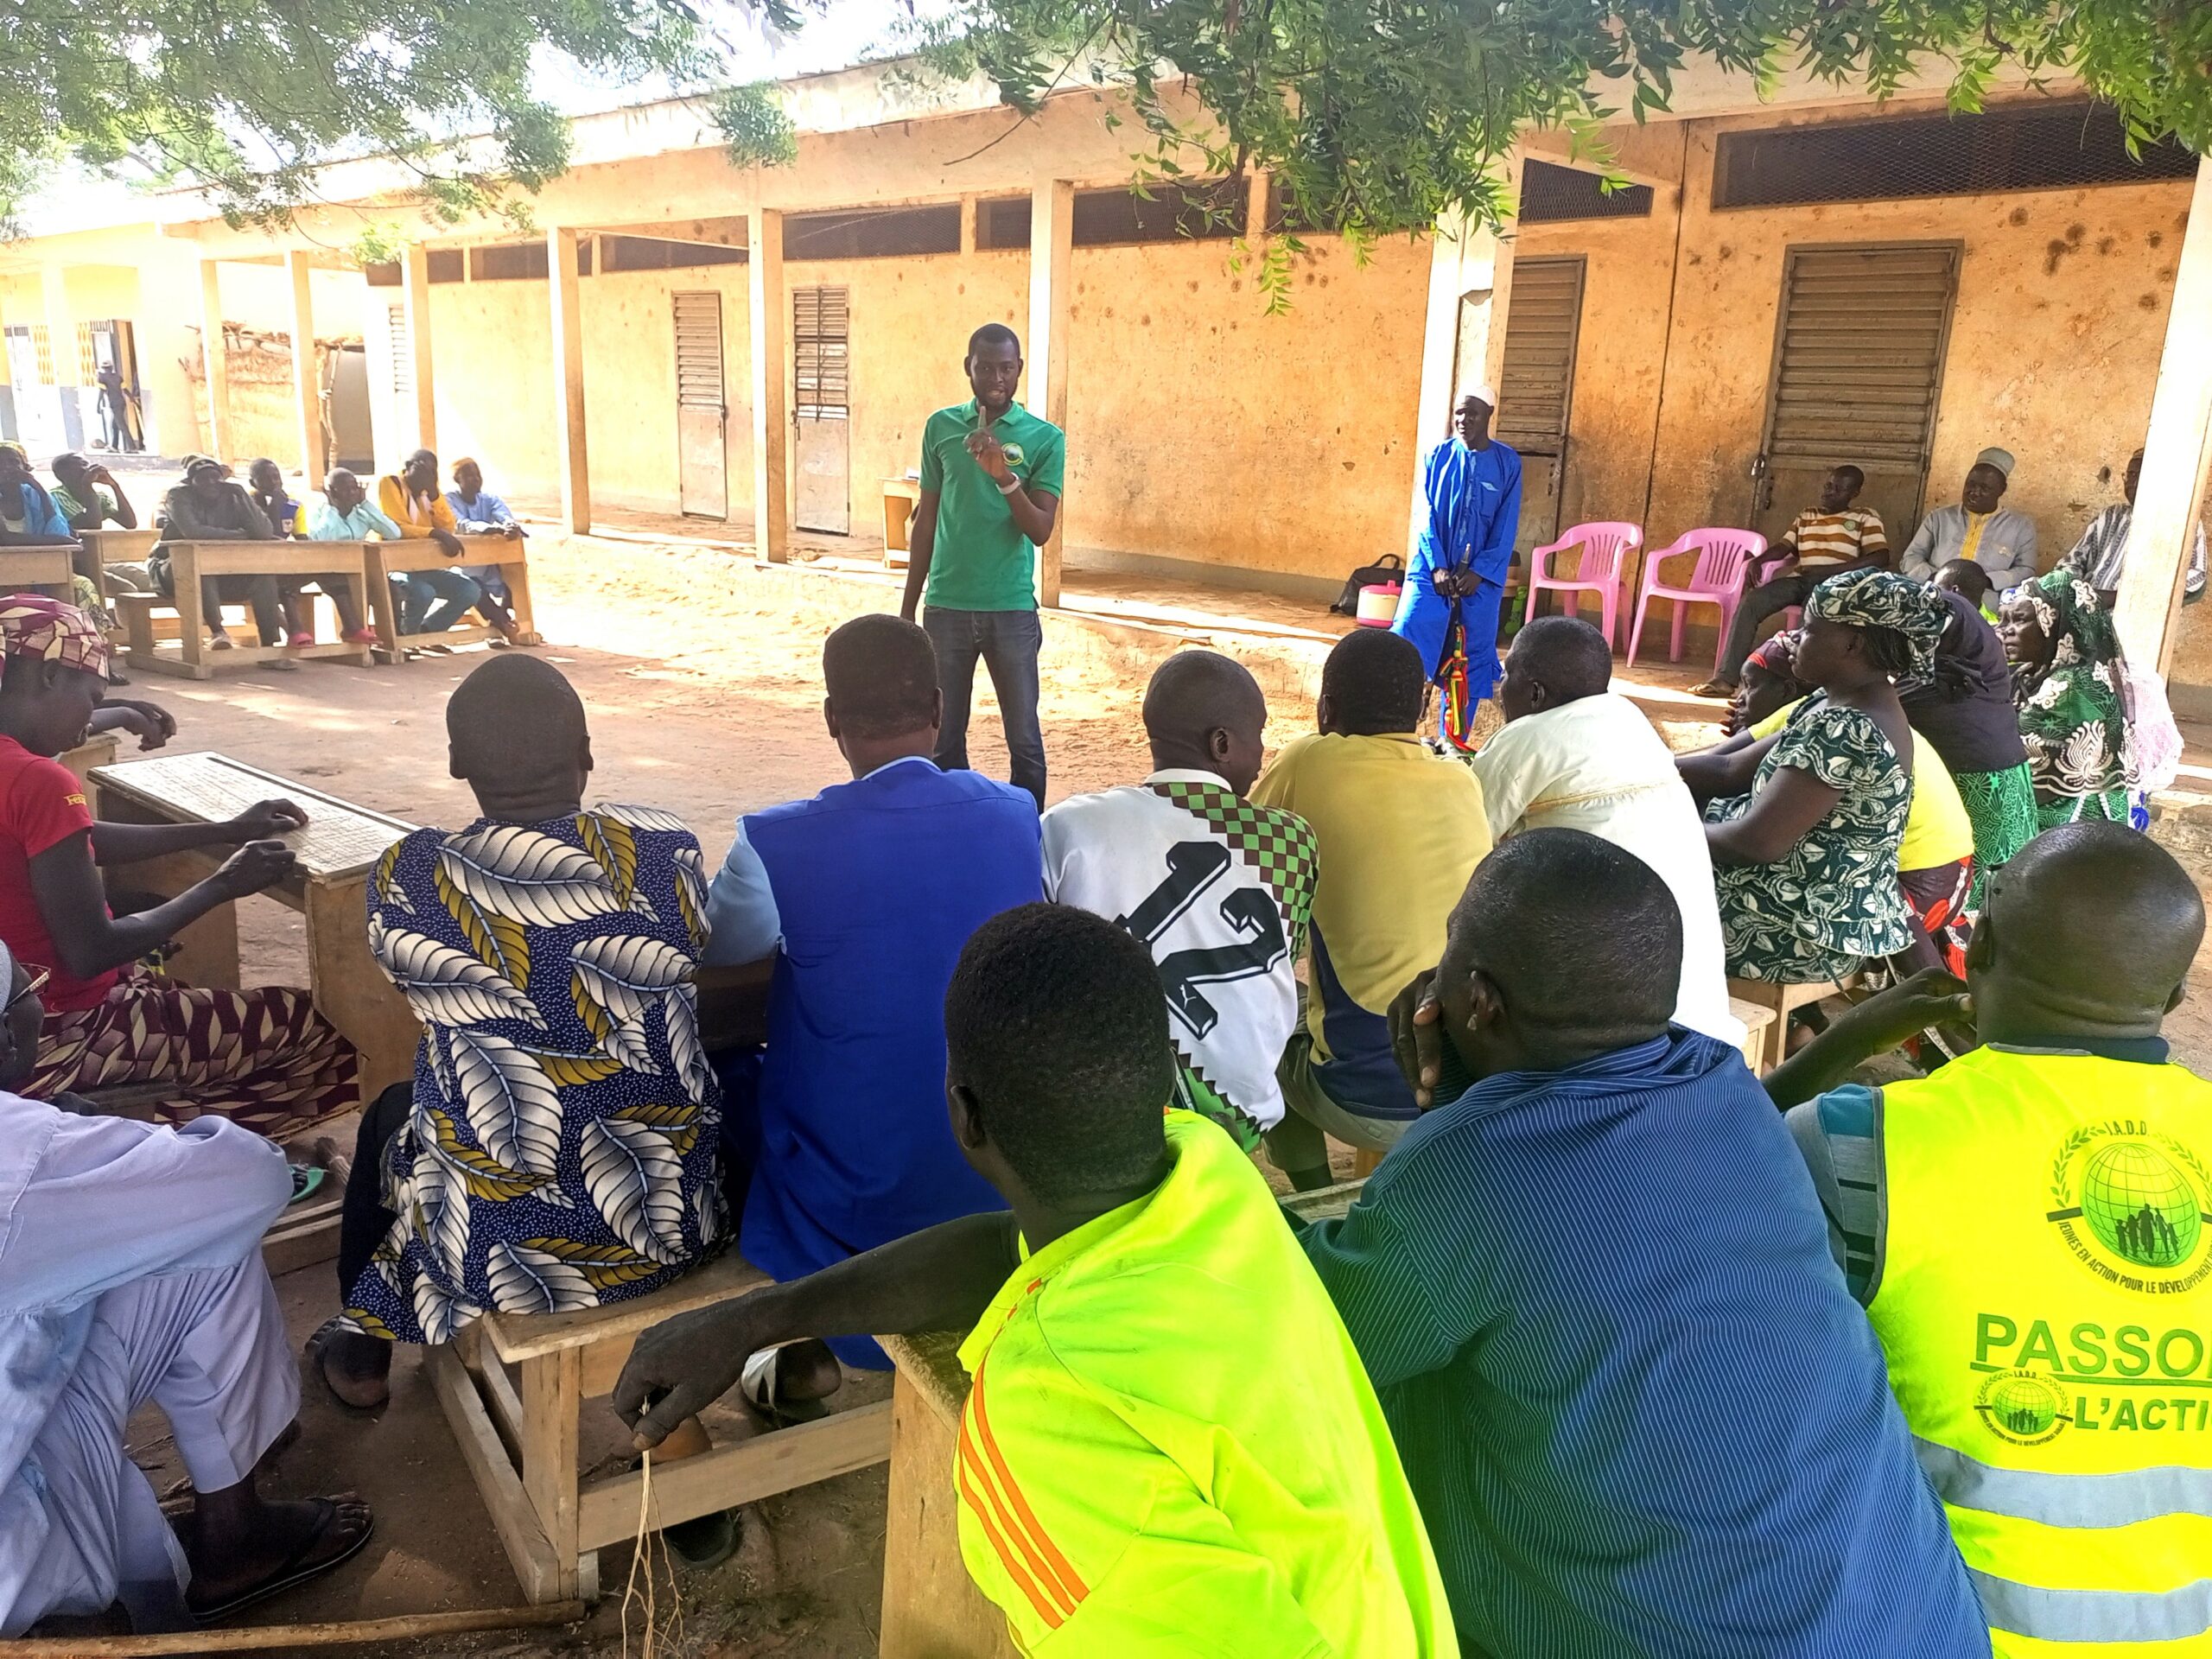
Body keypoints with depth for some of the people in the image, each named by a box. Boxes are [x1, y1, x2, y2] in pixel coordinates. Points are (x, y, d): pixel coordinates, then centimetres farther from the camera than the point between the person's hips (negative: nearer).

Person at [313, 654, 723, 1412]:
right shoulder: (667, 848, -11)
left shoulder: (409, 878, -14)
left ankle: (362, 1349, 50)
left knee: (391, 1113, 30)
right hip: (676, 1221, 1)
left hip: (500, 1252, -1)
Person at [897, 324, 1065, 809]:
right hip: (946, 606, 2)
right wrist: (908, 608, 12)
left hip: (1011, 609, -2)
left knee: (1024, 738, 3)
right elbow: (926, 520, 12)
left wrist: (1004, 477, -23)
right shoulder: (941, 427, 6)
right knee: (942, 738, 8)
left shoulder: (1044, 438, -1)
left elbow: (1041, 531, -8)